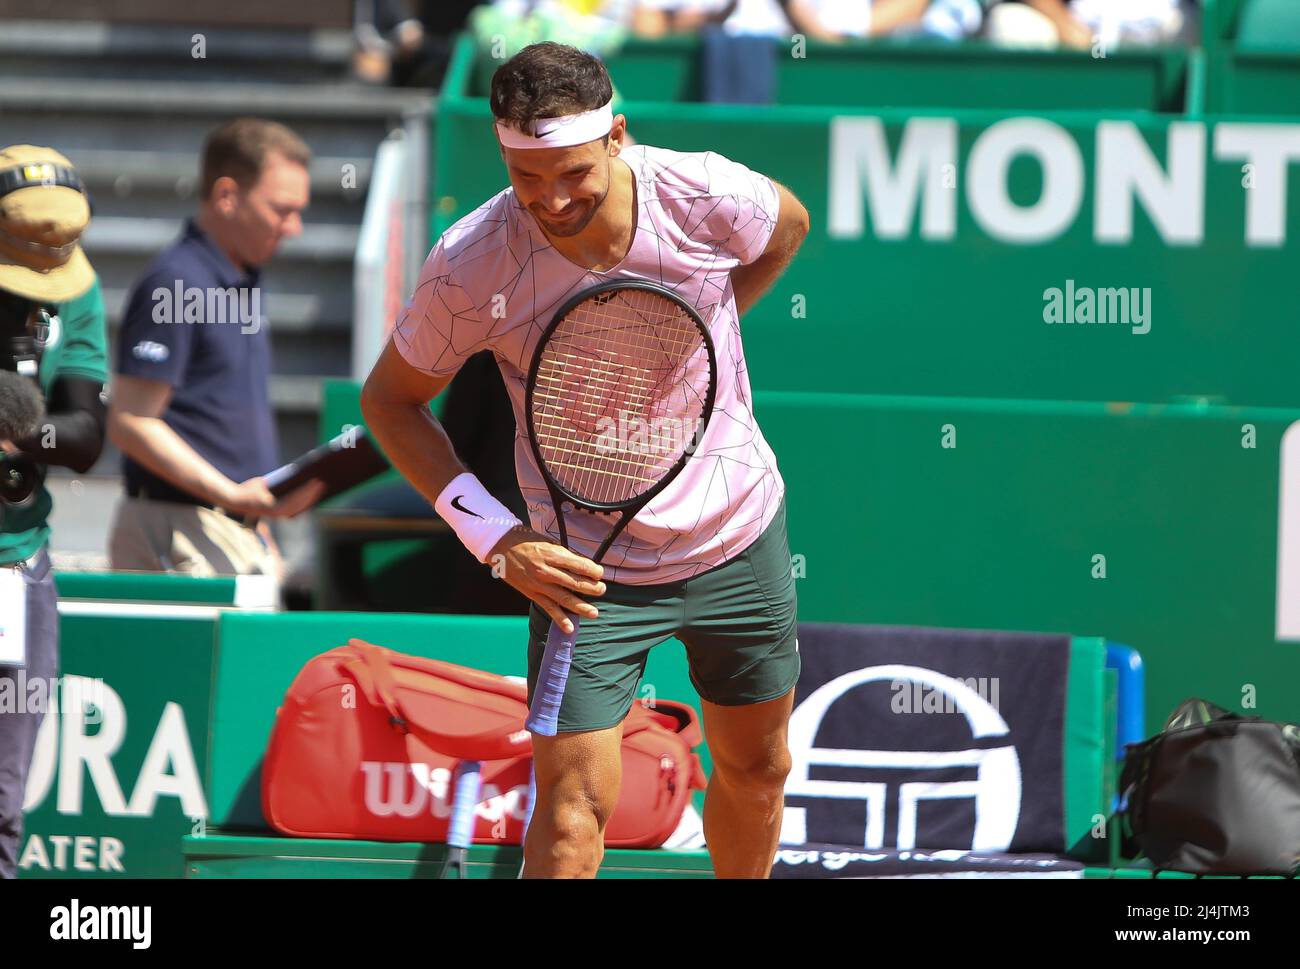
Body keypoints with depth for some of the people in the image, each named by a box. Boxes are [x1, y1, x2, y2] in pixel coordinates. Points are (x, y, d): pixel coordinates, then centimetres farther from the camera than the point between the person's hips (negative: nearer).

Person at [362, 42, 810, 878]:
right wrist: (494, 537, -18)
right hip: (583, 563, -3)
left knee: (756, 769, 18)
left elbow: (789, 224, 7)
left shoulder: (708, 196, -20)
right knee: (576, 805, -13)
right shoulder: (469, 267, -24)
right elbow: (391, 399, -8)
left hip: (738, 533, 3)